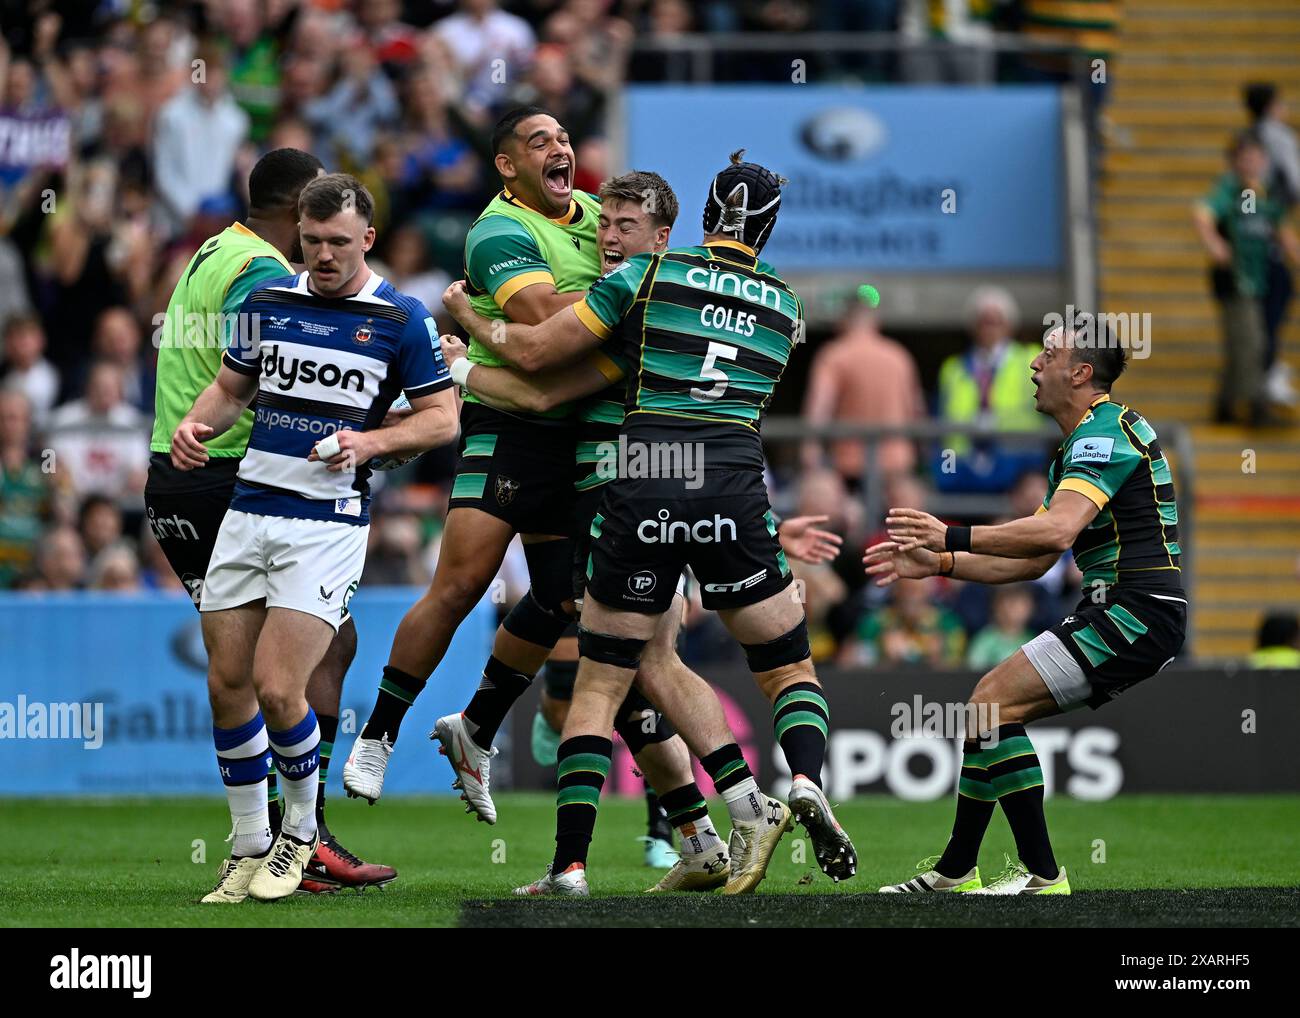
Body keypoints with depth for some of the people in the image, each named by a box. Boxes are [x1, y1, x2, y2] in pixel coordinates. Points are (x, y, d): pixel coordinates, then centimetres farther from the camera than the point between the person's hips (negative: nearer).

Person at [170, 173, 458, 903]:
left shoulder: (401, 319, -2)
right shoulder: (267, 301, 9)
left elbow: (442, 418, 1)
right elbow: (233, 387, 20)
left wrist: (371, 441, -16)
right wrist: (197, 426, -1)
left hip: (329, 522, -5)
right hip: (249, 510, 5)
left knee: (277, 688, -13)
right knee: (228, 685, 2)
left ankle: (300, 835, 11)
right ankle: (250, 848, 16)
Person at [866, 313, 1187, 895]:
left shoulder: (1106, 432, -12)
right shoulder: (1079, 445, 22)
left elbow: (1056, 531, -27)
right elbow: (1034, 561, 23)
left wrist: (953, 537, -25)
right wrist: (937, 564, 16)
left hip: (1135, 612, -11)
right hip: (1120, 613, 11)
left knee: (992, 703, -16)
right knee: (991, 701, 12)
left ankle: (1041, 874, -15)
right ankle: (954, 870, 16)